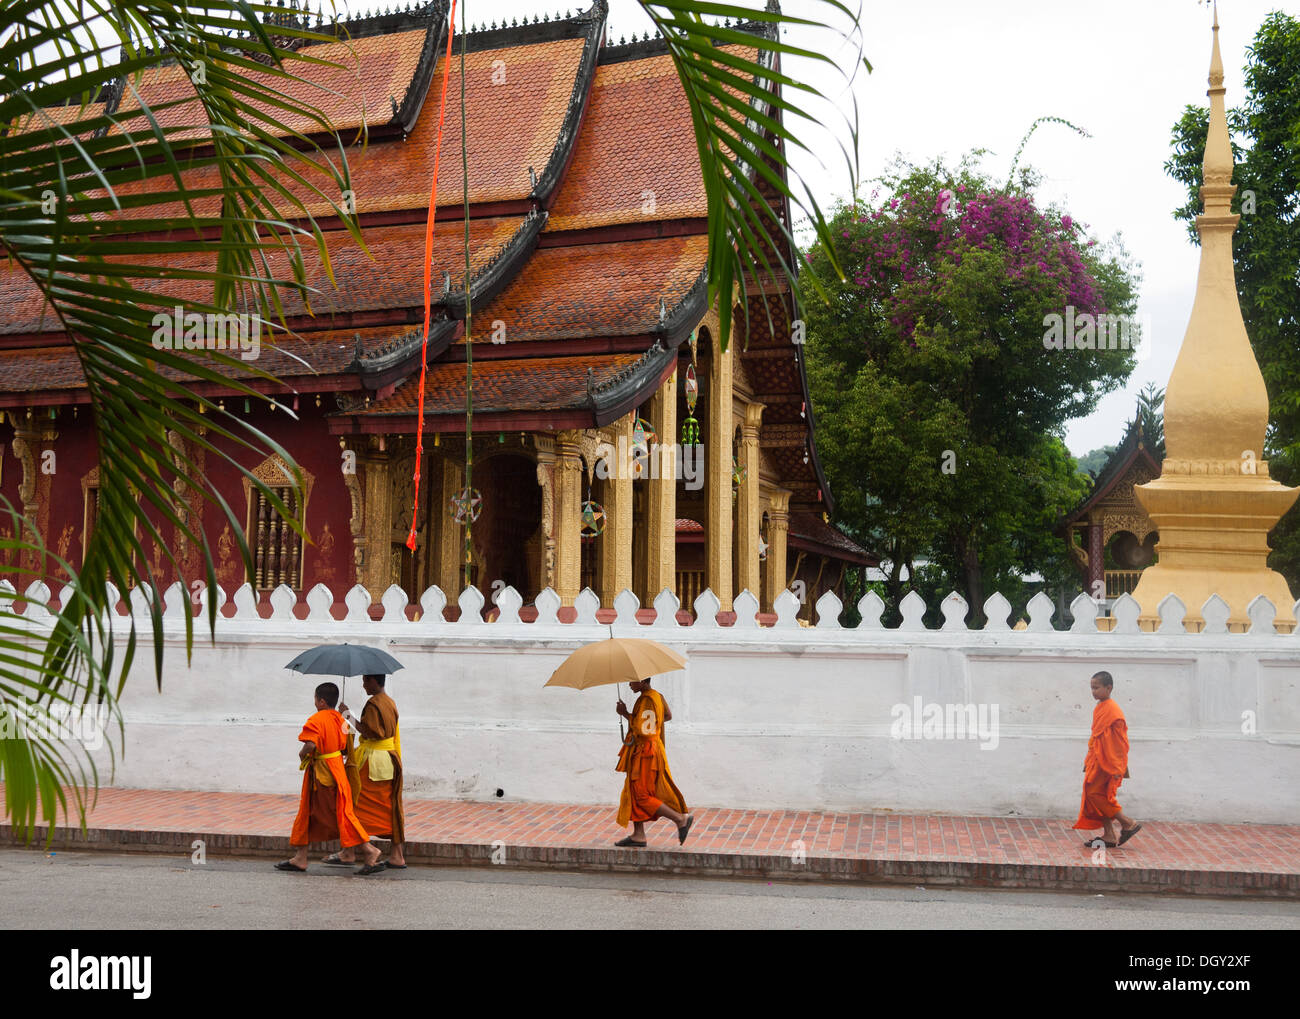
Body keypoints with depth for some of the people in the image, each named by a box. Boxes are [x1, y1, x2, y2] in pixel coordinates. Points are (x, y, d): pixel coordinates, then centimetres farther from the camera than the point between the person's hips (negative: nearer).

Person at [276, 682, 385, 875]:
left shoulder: (316, 720, -19)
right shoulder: (338, 718, 8)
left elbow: (311, 744, -31)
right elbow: (344, 744, 11)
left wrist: (302, 754, -12)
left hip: (323, 773, -10)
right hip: (335, 763, 10)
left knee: (341, 813, -5)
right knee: (307, 813, 16)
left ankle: (369, 852, -4)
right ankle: (299, 858, 22)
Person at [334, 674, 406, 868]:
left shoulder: (373, 704, -15)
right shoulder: (390, 703, 13)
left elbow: (369, 732, -20)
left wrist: (349, 715, -15)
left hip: (372, 762, -9)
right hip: (390, 759, 9)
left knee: (356, 803, 2)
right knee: (389, 806, 8)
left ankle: (349, 852, 7)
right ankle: (396, 855, 7)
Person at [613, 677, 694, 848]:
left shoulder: (647, 700, -20)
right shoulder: (657, 696, 11)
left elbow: (641, 729, -26)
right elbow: (668, 716, 26)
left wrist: (625, 714, -15)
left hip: (645, 755, -10)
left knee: (642, 796, -5)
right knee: (634, 793, 12)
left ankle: (681, 819, -3)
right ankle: (638, 836, 14)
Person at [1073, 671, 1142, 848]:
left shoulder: (1112, 709, -15)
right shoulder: (1099, 708, 13)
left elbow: (1120, 740, -17)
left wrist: (1117, 767, -18)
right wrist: (1089, 761, 22)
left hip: (1107, 762, -9)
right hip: (1097, 761, 10)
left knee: (1095, 793, -11)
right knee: (1100, 796, 9)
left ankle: (1129, 824, -3)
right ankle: (1109, 836, 14)